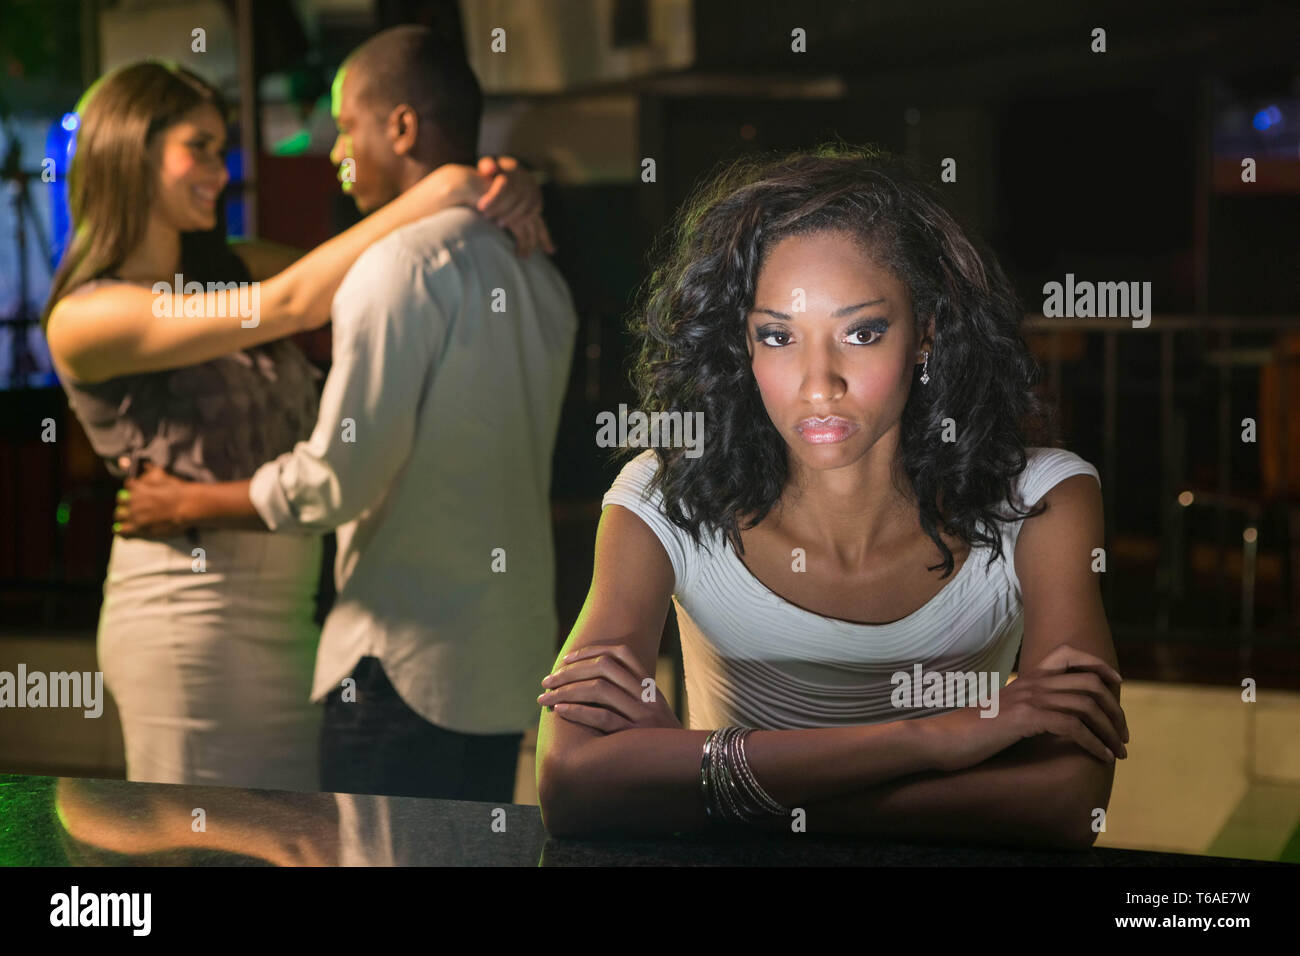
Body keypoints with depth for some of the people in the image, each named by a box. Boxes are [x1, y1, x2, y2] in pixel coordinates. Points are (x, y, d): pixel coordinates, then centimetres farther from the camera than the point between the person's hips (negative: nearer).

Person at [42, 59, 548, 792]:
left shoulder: (231, 268, 13)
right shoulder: (86, 318, -10)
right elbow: (290, 305, -18)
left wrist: (493, 199, -13)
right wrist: (436, 195, -16)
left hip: (286, 610, 7)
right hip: (190, 614, -7)